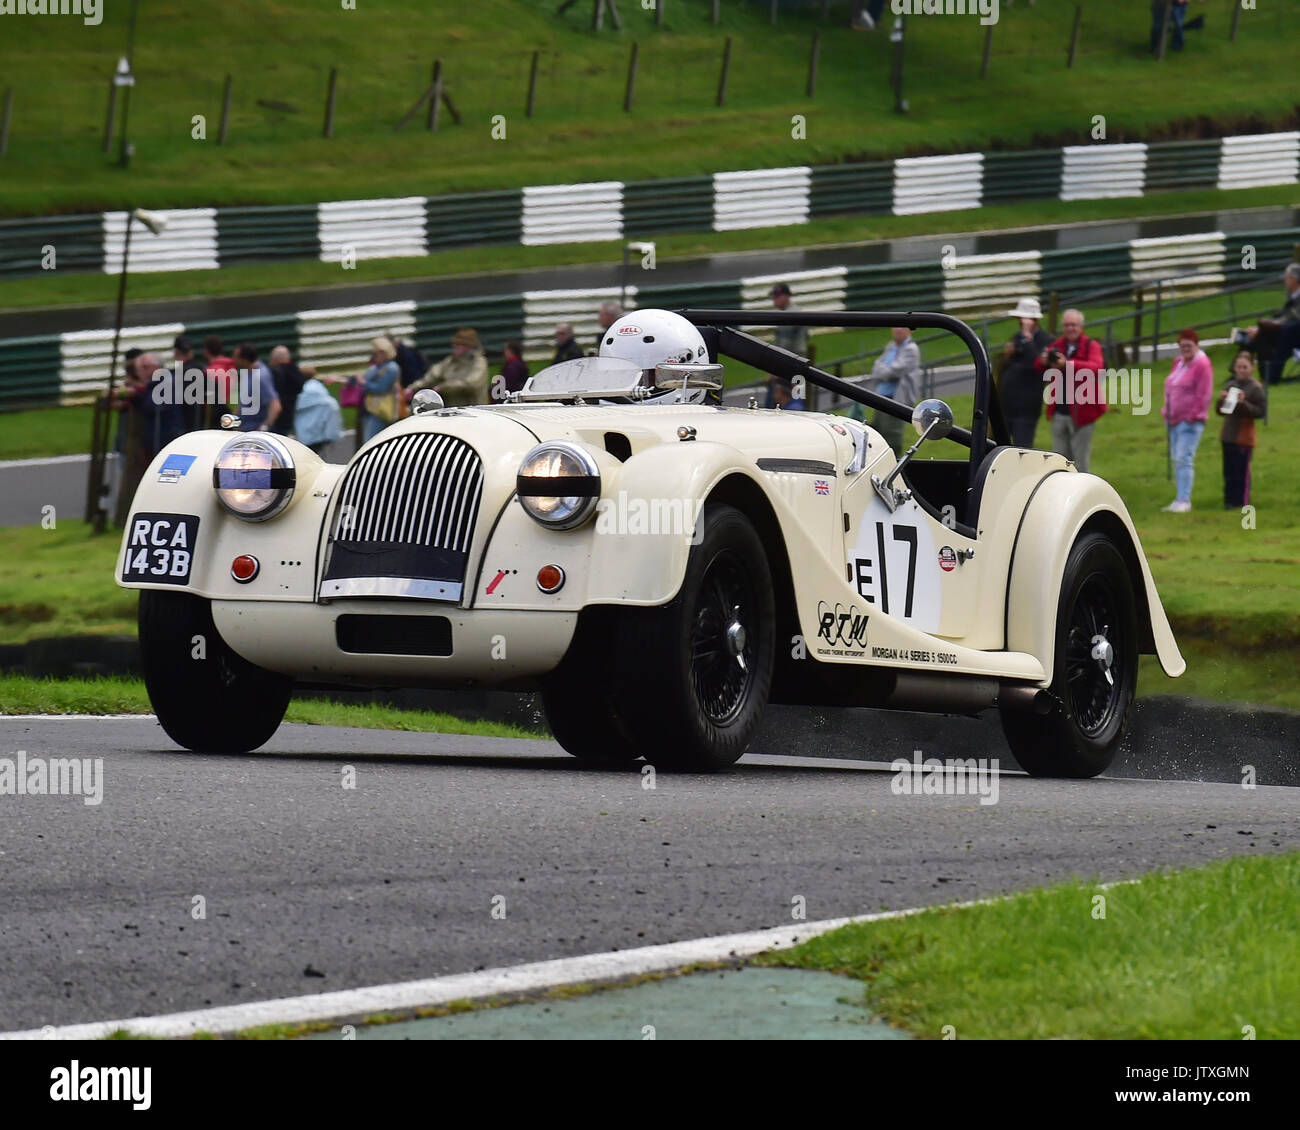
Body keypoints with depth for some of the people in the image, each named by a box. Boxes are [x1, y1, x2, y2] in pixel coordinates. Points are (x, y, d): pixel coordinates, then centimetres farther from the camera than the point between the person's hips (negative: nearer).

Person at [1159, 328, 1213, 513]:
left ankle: (1183, 500, -16)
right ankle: (1182, 499, 12)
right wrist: (1166, 410, 12)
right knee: (1177, 459, 8)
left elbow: (1203, 394, -13)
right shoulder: (1178, 363, 16)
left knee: (1184, 458, -14)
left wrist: (1193, 415, -15)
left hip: (1191, 420, -9)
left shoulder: (1202, 365, -9)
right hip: (1174, 420, 9)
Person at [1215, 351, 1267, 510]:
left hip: (1244, 436, -6)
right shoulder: (1230, 385, 9)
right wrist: (1221, 400, -6)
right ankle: (1229, 499, 19)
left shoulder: (1255, 388, -9)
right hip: (1228, 436, 6)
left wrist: (1244, 403, -23)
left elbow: (1261, 411, -14)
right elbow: (1220, 411, 15)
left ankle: (1241, 501, 4)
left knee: (1242, 471, -2)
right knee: (1229, 471, 11)